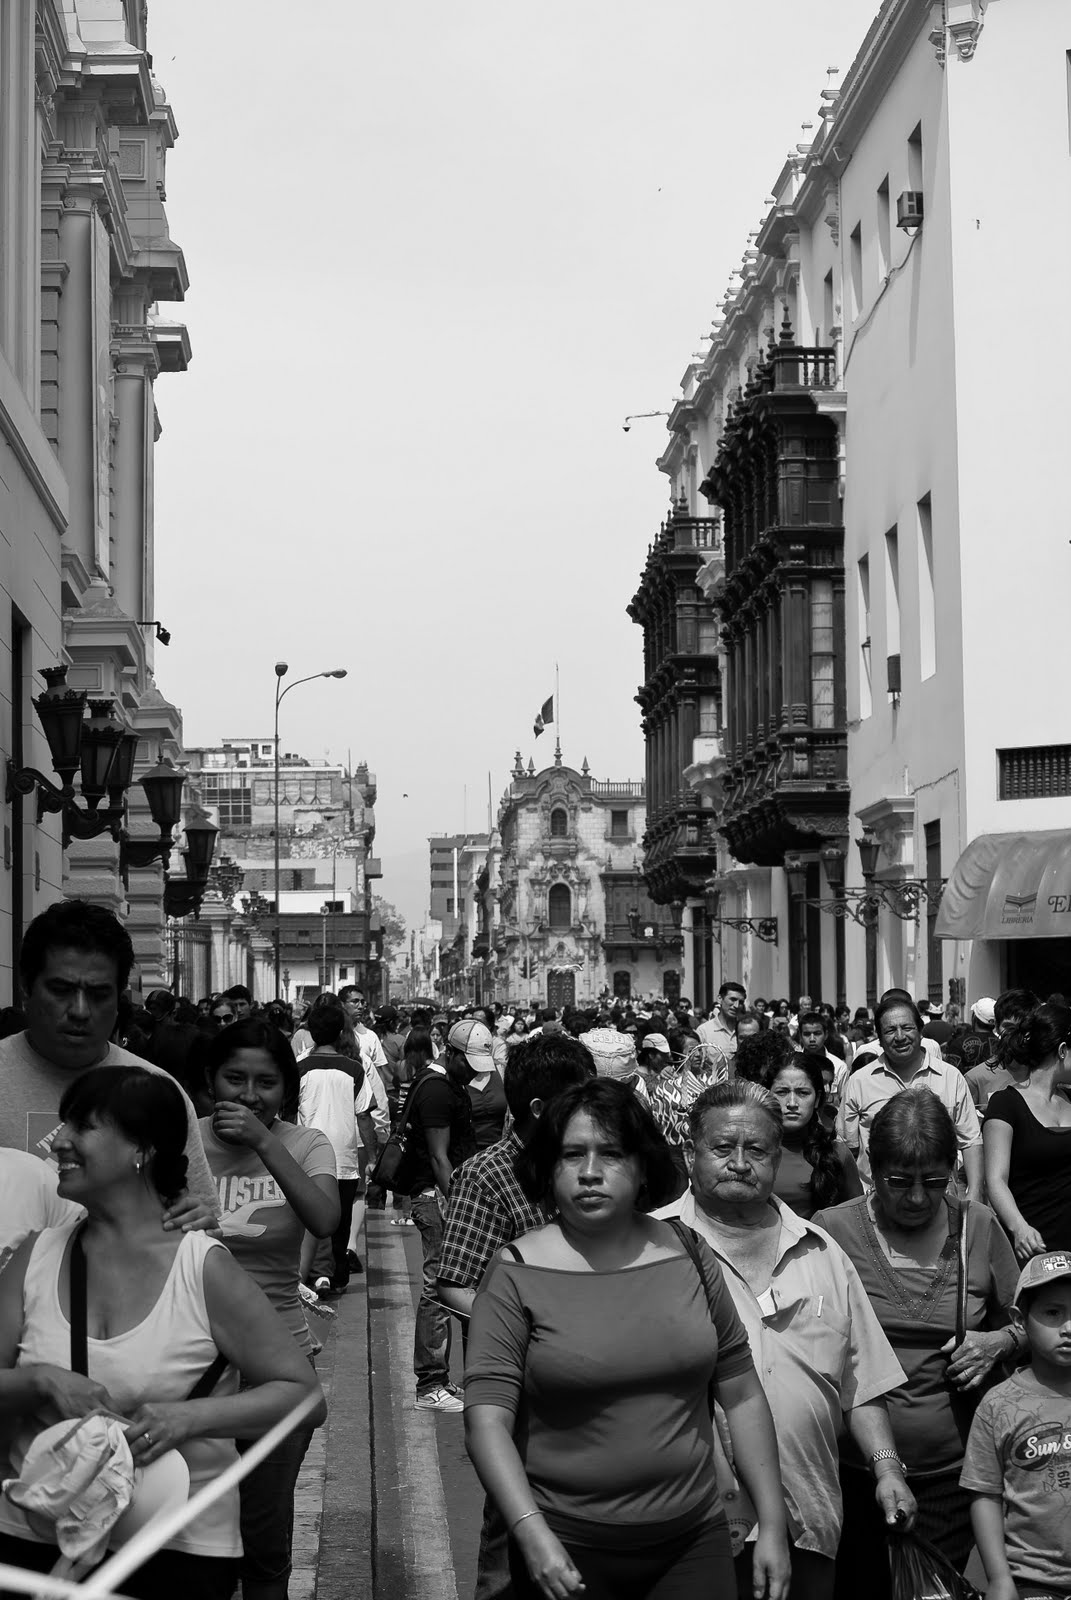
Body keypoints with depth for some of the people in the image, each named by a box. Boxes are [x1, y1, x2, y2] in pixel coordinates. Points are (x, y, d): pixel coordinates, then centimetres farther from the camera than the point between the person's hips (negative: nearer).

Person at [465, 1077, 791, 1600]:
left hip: (694, 1542, 2)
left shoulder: (688, 1257, 1)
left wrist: (773, 1526, 3)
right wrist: (532, 1534, -23)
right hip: (566, 1551, -2)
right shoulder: (517, 1275, -8)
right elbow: (487, 1420, -12)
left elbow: (743, 1398, 6)